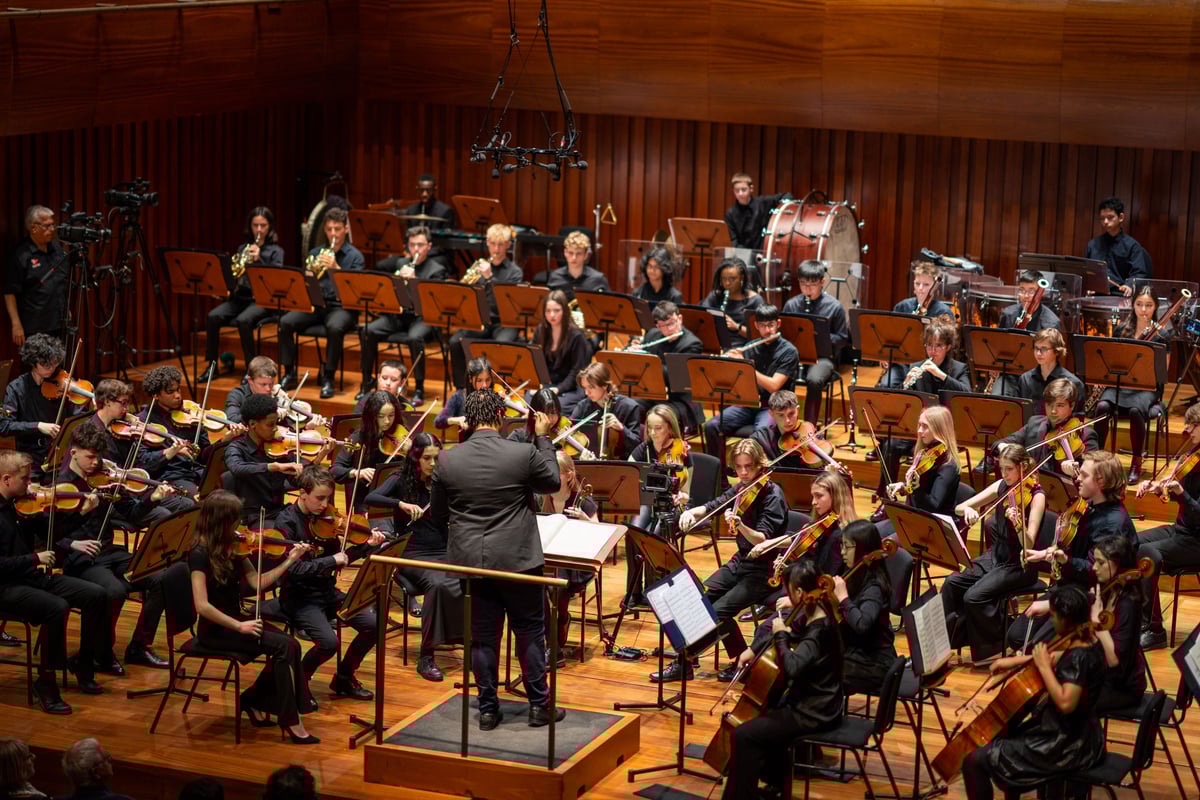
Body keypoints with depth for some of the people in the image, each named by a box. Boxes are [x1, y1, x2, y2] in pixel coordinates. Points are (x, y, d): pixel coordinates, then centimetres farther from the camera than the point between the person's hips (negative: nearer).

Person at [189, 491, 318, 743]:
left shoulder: (232, 547, 4)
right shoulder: (200, 553, -19)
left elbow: (257, 583, 6)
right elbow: (202, 606, -24)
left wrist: (290, 561, 0)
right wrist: (239, 626, -21)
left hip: (235, 620, 7)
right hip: (214, 630, -7)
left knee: (290, 645, -14)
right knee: (283, 646, -21)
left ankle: (255, 700, 6)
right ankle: (291, 721, -14)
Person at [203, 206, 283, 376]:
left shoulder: (275, 251, 5)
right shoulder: (243, 249, 17)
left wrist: (258, 260, -19)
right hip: (240, 297, 4)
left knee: (243, 320, -35)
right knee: (213, 317, -23)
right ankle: (212, 364, -13)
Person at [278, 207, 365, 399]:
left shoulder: (355, 256, 3)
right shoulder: (315, 253, 15)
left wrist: (335, 268, -22)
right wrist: (311, 271, -12)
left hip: (341, 307, -4)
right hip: (315, 305, 4)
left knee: (334, 327, -38)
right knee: (285, 322, -23)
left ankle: (328, 378, -23)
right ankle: (289, 374, -12)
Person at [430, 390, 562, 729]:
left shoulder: (447, 460, -6)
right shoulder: (524, 454, -13)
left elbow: (437, 514, 5)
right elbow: (553, 482, 6)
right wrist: (544, 439, 15)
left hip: (471, 561, 2)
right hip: (518, 559, -2)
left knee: (483, 637, 10)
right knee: (530, 632, 11)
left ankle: (488, 709, 15)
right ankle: (539, 706, 15)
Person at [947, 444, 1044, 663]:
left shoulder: (1035, 496, -16)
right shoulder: (1001, 487, 2)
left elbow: (1028, 545, -25)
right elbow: (958, 508, 3)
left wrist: (1018, 524, -44)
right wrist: (967, 509, -21)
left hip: (1019, 565, -6)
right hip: (995, 556, 6)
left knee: (975, 596, -24)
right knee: (952, 583, -14)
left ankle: (995, 646, -4)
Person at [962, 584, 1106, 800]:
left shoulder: (1079, 657, -25)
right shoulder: (1087, 643, 3)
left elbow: (1066, 703, -36)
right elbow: (1056, 659, 22)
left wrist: (1043, 666, -25)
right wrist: (1016, 660, 11)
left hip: (1067, 747, -10)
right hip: (1079, 736, 10)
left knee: (974, 761, -11)